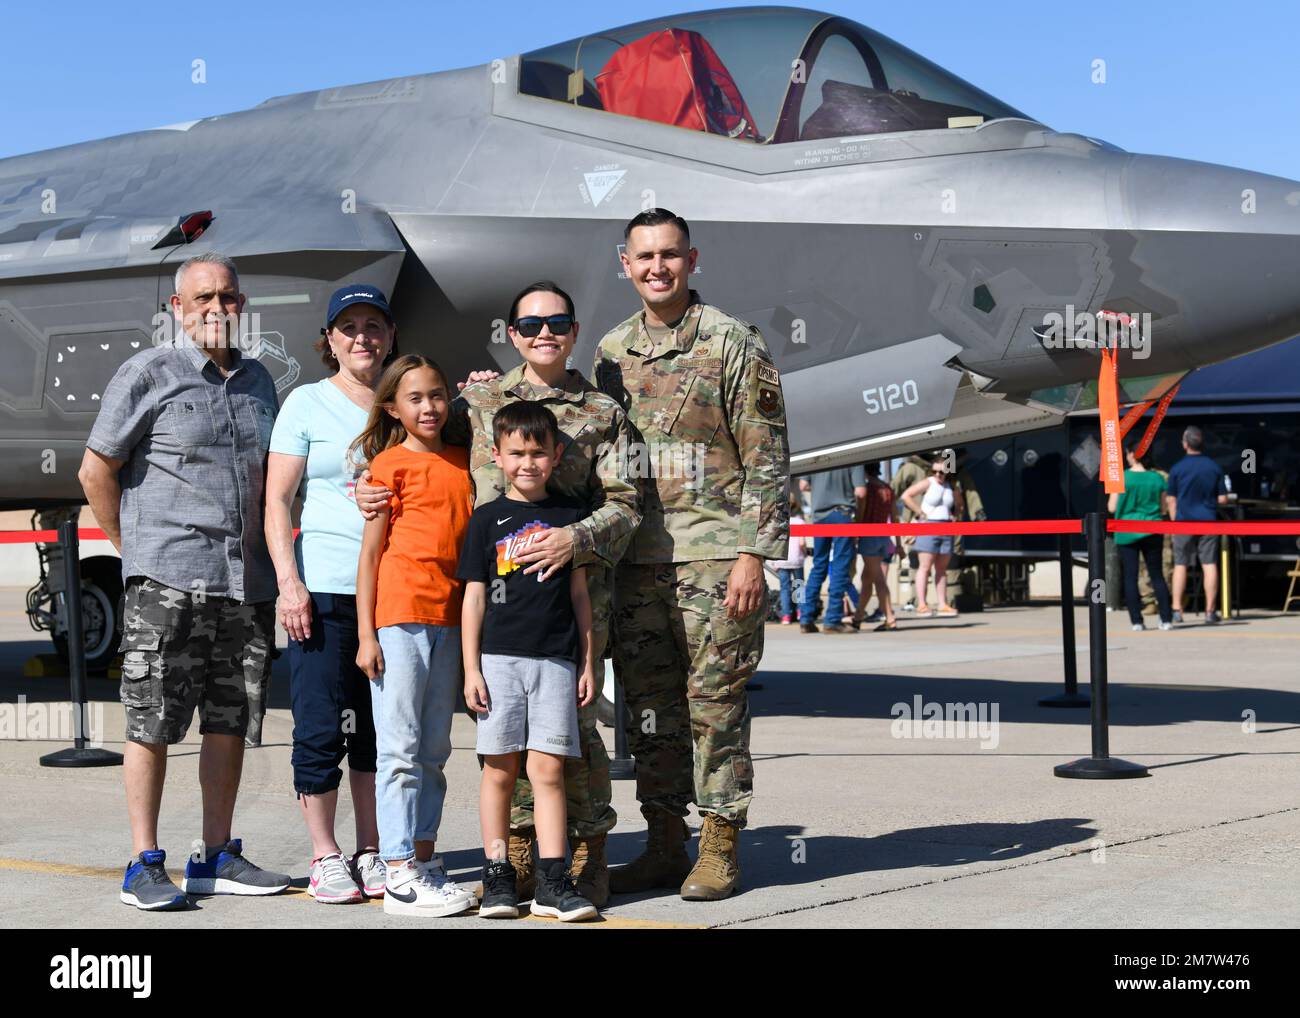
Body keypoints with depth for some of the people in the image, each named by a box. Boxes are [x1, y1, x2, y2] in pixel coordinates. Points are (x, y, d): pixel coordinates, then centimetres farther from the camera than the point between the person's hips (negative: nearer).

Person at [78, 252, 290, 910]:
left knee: (231, 722, 8)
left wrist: (272, 569, 16)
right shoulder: (148, 373, -2)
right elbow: (96, 471, 0)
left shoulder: (258, 381, 15)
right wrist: (135, 550, 1)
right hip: (167, 582, -5)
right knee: (152, 724, -4)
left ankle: (216, 857, 17)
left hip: (247, 582, 6)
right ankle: (144, 866, 2)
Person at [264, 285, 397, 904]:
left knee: (380, 726, 8)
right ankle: (326, 857, 8)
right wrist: (288, 583, -10)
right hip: (323, 587, -3)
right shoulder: (308, 403, 4)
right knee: (322, 725, -3)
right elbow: (277, 502, 0)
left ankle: (370, 854, 17)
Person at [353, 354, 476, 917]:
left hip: (449, 619, 6)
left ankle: (425, 861, 20)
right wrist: (366, 634, -7)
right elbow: (369, 552, -4)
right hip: (398, 616, -6)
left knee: (434, 750, 12)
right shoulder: (391, 463, -2)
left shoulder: (462, 461, 13)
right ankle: (400, 877, -3)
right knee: (400, 749, -5)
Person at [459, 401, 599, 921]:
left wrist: (587, 663, 9)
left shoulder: (568, 516, 9)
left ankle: (553, 882, -1)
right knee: (499, 770, 3)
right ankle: (497, 877, 10)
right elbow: (474, 596, 5)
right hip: (499, 658, 0)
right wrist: (471, 668, 0)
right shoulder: (487, 519, 5)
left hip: (556, 660, 0)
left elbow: (579, 593, 12)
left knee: (548, 769, -2)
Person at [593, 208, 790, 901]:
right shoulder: (610, 351, 13)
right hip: (634, 559, 5)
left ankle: (719, 850, 6)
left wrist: (753, 555, -12)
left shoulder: (733, 343, -2)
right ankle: (664, 845, 17)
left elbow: (767, 458, -5)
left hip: (713, 557, -5)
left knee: (715, 704, -1)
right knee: (649, 710, 8)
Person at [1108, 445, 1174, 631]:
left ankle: (1136, 621, -1)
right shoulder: (1157, 478, 0)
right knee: (1157, 576, 10)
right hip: (1152, 532, 3)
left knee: (1130, 577, 3)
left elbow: (1112, 508, -6)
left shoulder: (1121, 477, -9)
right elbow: (1163, 509, 6)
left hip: (1126, 533, -2)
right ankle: (1166, 619, 6)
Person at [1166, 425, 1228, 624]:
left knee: (1180, 565, 7)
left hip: (1184, 521, -1)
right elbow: (1222, 499, 3)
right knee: (1209, 565, 3)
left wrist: (1174, 521, 13)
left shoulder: (1177, 468, -4)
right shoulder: (1214, 467, 0)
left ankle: (1177, 609, 5)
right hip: (1208, 521, 1)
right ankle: (1210, 611, 2)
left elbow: (1172, 500, 1)